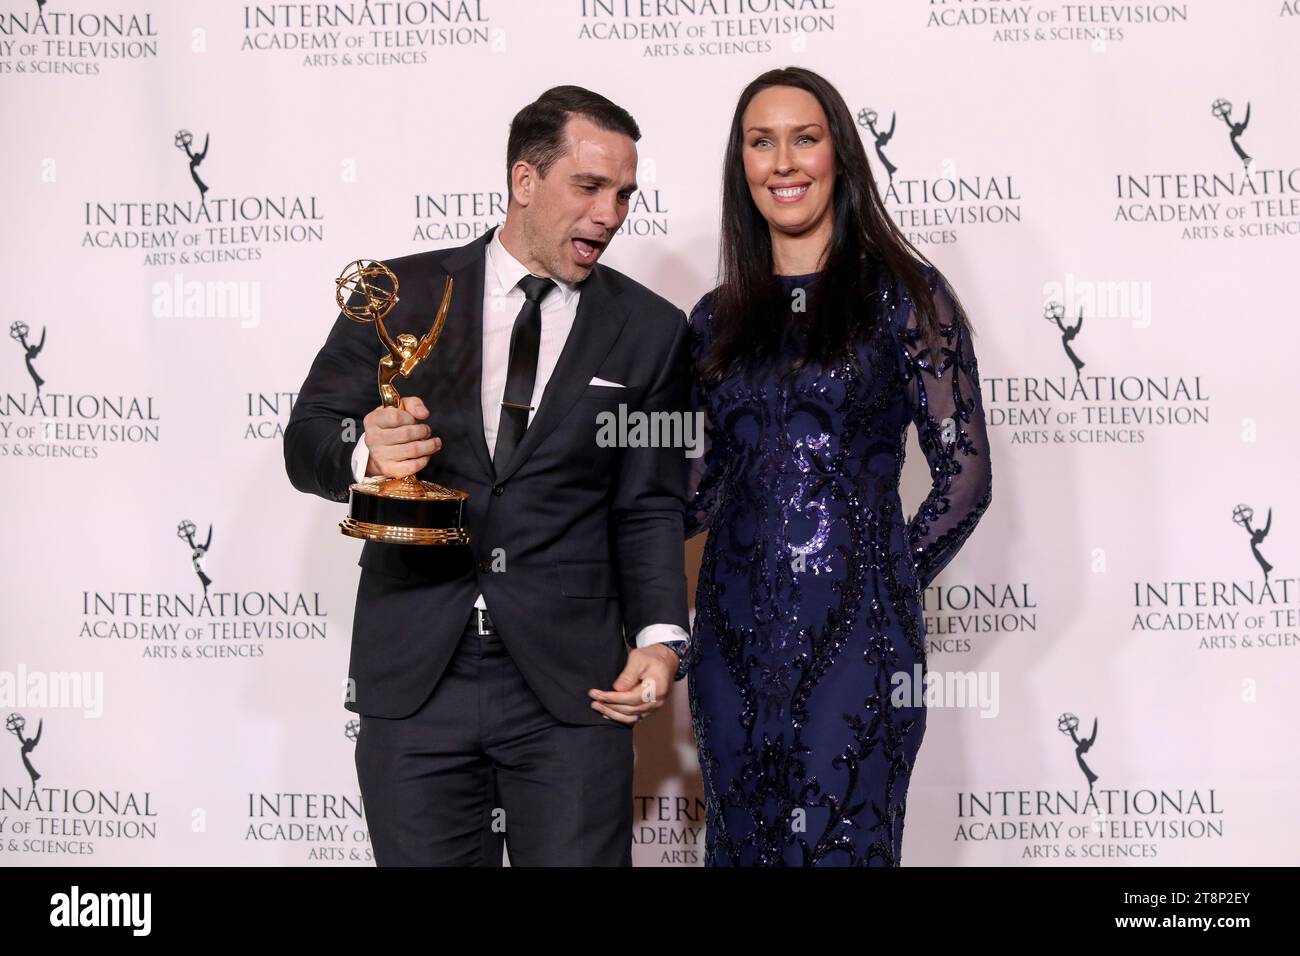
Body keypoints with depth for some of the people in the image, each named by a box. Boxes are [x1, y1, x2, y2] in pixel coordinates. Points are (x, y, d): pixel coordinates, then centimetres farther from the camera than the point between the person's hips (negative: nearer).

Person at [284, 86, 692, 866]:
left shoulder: (650, 331, 5)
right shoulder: (401, 294, 3)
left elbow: (649, 507, 6)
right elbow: (307, 441, 3)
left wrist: (660, 636, -9)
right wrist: (366, 454, -20)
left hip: (570, 682, 0)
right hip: (412, 675, 0)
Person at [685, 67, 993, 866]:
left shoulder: (903, 293, -3)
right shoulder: (719, 318, 10)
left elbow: (965, 475, -4)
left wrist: (888, 584, -1)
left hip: (855, 638, -4)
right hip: (735, 634, 4)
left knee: (839, 847, 3)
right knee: (739, 844, 13)